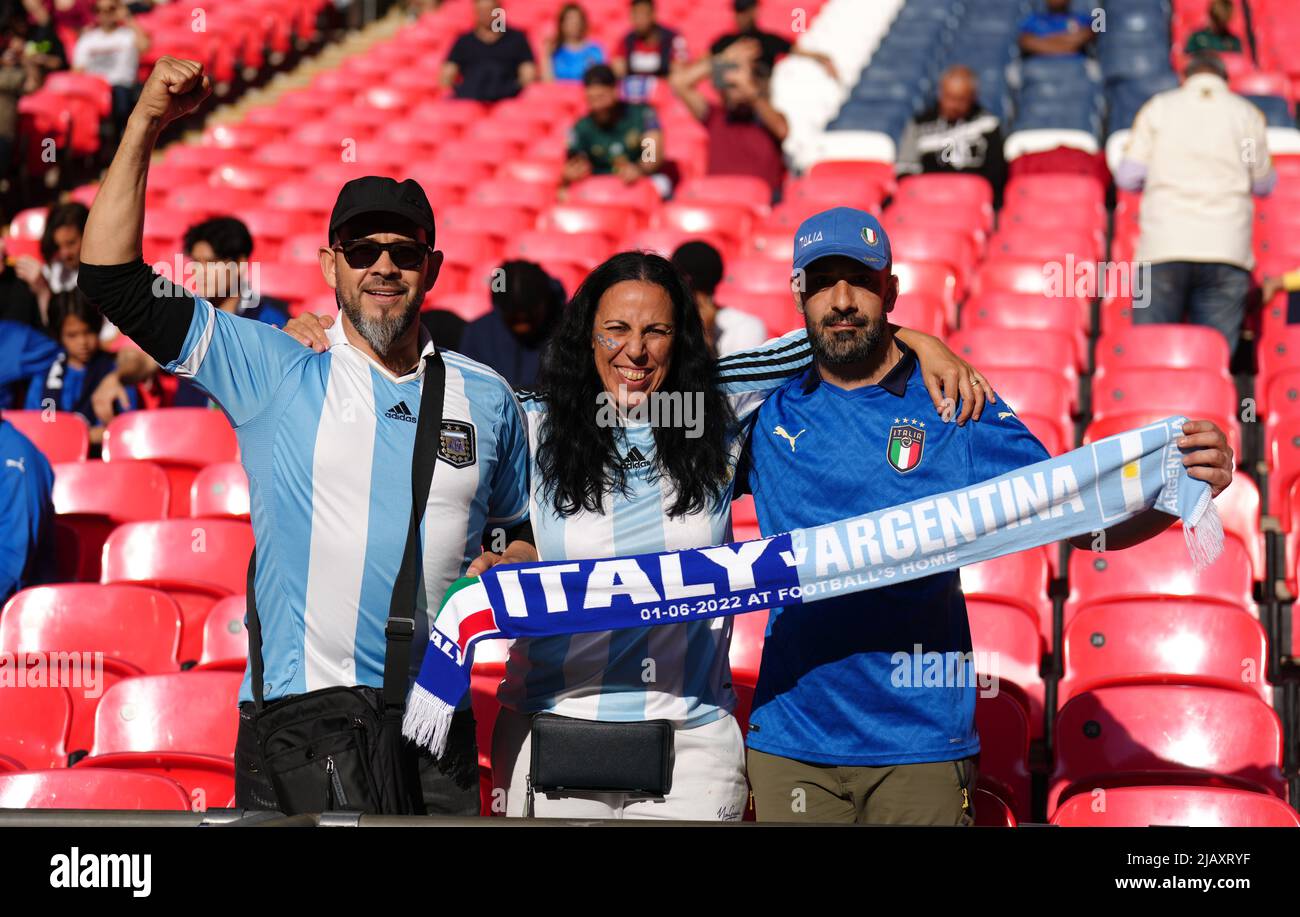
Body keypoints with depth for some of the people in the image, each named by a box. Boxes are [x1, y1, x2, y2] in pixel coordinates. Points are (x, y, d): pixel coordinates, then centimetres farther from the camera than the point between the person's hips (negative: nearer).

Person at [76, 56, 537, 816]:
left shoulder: (486, 398, 11)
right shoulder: (273, 374, 3)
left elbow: (518, 527, 24)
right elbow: (113, 280, -1)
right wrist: (145, 125, -6)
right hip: (290, 723, -2)